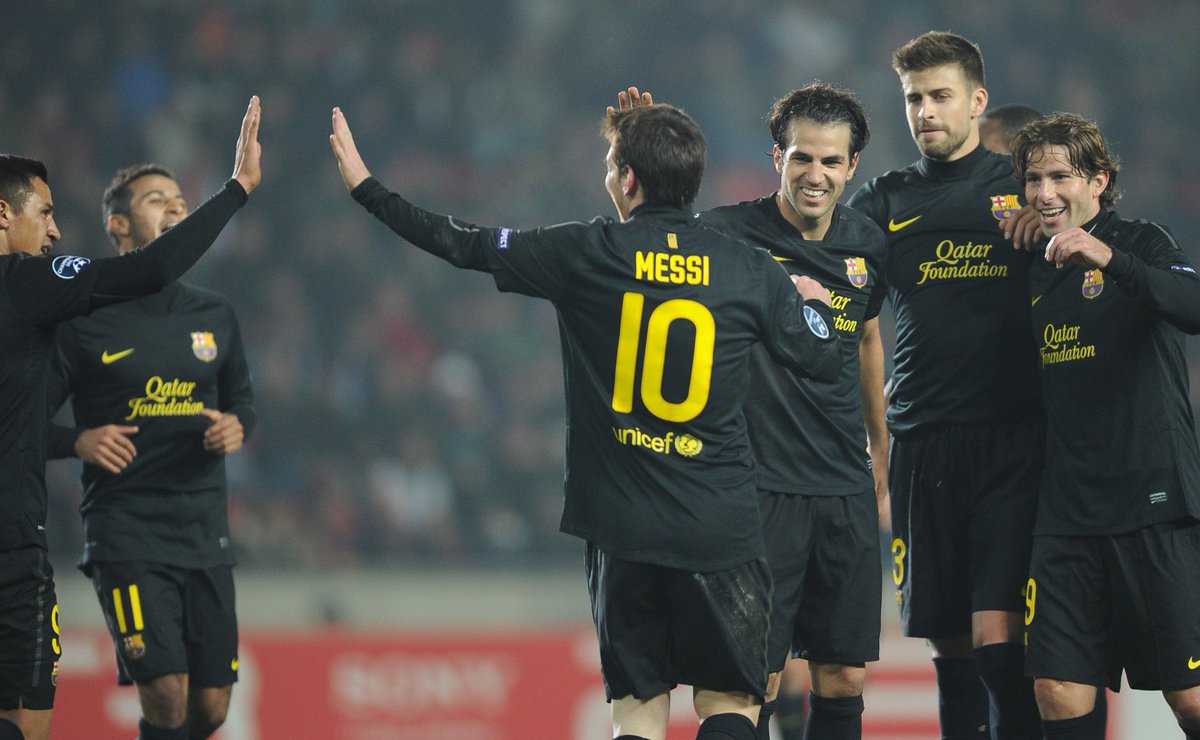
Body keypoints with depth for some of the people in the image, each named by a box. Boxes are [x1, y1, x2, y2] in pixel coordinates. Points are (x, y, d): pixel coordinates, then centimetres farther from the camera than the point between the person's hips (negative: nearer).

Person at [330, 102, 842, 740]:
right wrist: (812, 301, 29)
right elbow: (826, 362, 7)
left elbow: (463, 245, 5)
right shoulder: (753, 272, -1)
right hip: (721, 531, 0)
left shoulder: (584, 254, -3)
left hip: (621, 525, 0)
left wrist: (364, 186, 17)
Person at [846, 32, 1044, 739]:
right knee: (948, 641, 7)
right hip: (922, 445, 3)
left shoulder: (1022, 185, 6)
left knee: (997, 634, -13)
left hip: (1009, 440, -3)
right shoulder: (886, 199, 13)